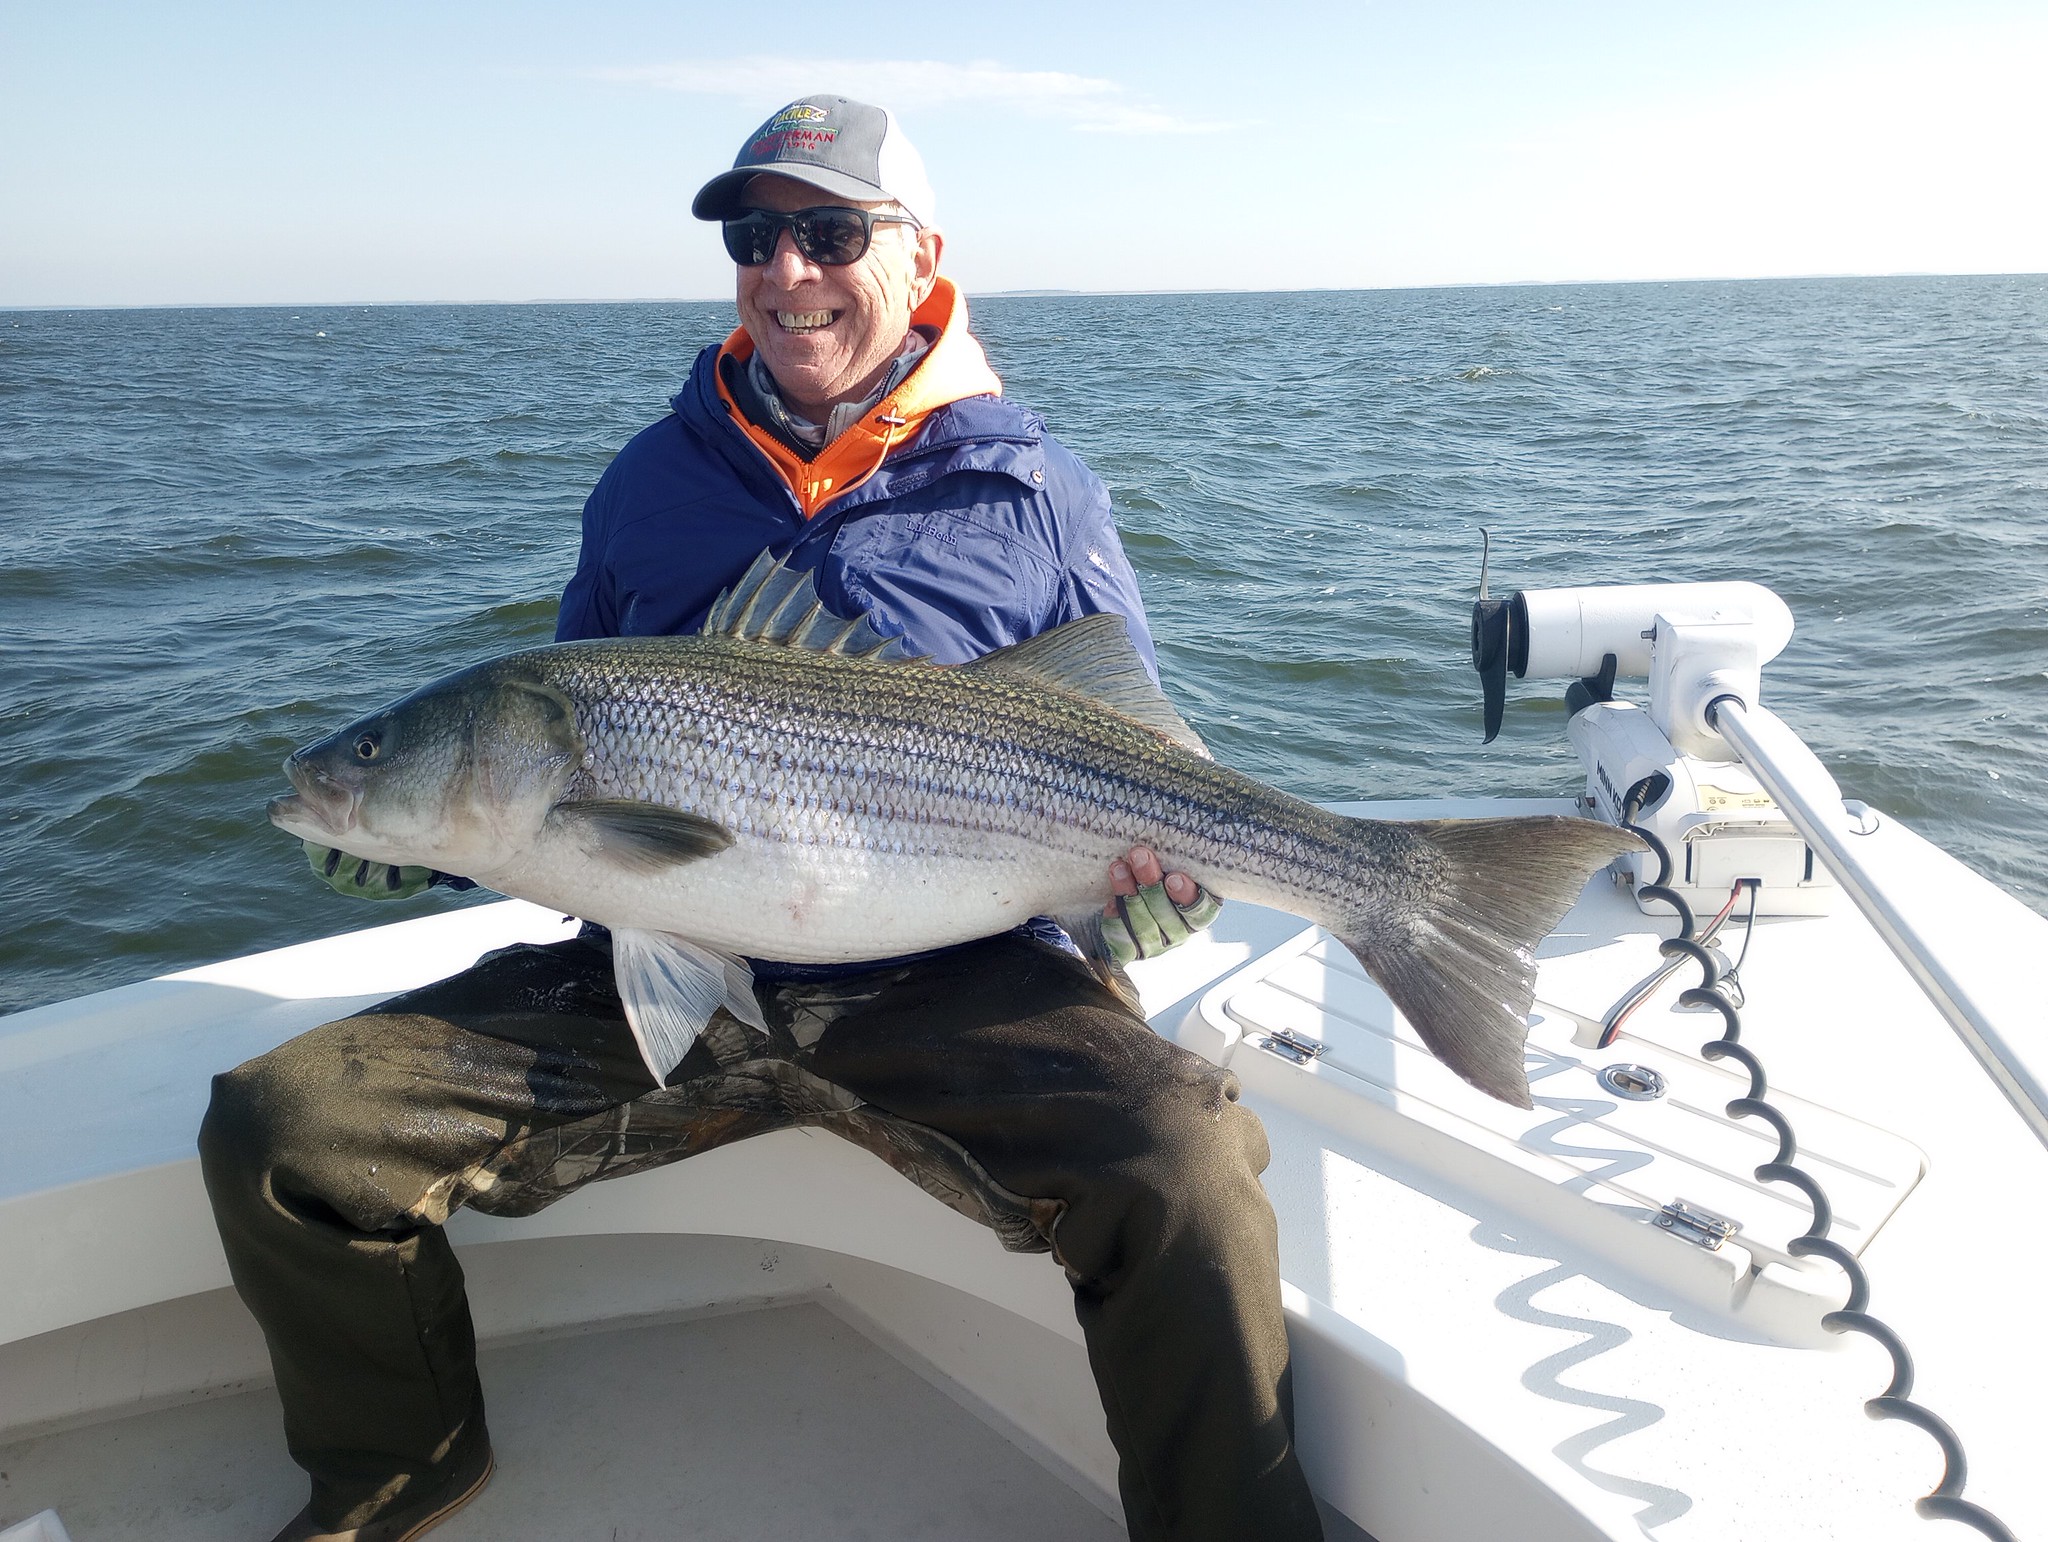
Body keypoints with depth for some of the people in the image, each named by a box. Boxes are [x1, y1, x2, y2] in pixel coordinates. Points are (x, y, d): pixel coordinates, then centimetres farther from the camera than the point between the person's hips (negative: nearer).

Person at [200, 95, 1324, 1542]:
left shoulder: (1035, 492, 5)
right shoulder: (650, 483, 14)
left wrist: (1144, 868, -14)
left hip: (948, 986, -3)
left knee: (1188, 1172, -31)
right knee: (277, 1127, -8)